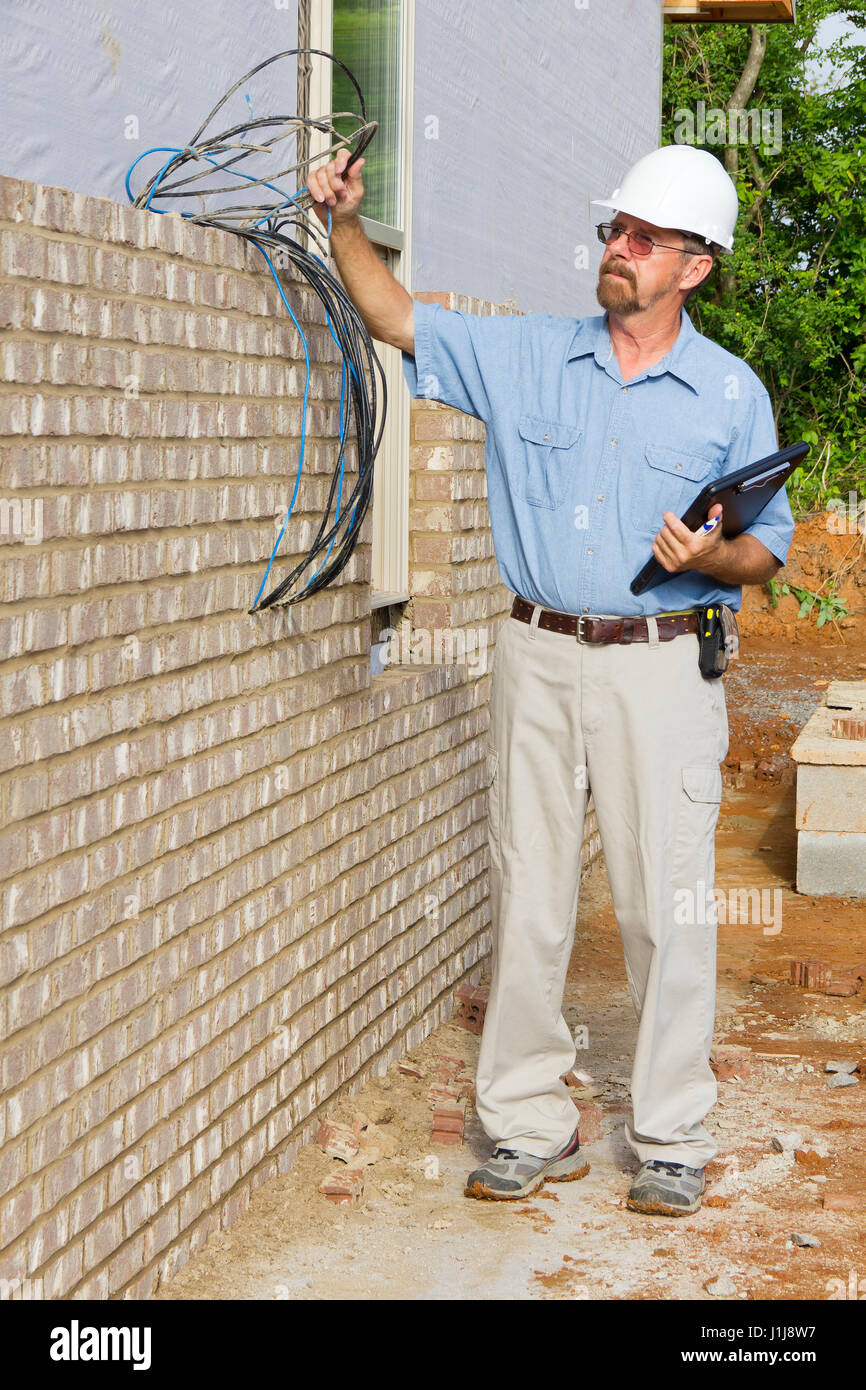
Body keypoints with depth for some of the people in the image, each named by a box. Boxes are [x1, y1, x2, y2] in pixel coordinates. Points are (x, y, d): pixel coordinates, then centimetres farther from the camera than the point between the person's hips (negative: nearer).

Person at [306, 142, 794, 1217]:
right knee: (526, 898, 6)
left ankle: (672, 1140, 12)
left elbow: (768, 550, 5)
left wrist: (713, 557, -16)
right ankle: (530, 1127, 17)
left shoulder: (733, 396, 2)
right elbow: (400, 321, 11)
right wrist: (344, 225, -3)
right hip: (537, 655, 3)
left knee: (666, 904, -2)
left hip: (661, 665, -2)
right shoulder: (525, 356, 8)